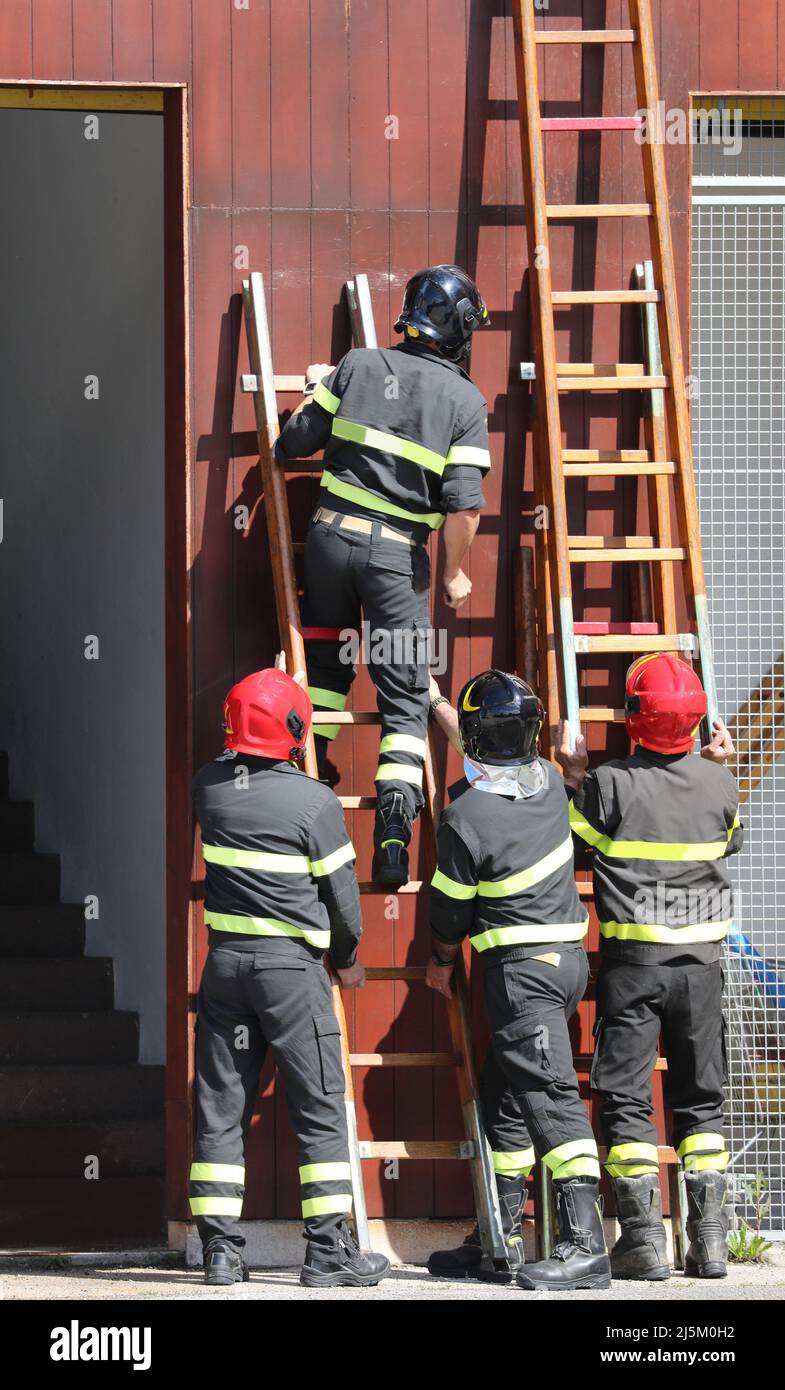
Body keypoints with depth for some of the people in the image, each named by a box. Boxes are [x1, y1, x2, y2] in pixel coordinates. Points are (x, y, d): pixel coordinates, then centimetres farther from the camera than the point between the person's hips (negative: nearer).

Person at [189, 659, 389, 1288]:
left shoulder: (210, 787, 1)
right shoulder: (315, 801, -12)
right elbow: (340, 888, -3)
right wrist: (348, 954, 13)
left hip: (224, 959, 5)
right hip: (291, 965, -5)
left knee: (221, 1106, 8)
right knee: (320, 1107, 2)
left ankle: (220, 1245, 6)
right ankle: (329, 1248, 0)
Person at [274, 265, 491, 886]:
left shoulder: (358, 365, 2)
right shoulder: (466, 401, -3)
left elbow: (294, 443, 7)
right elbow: (464, 505, -10)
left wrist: (315, 393, 27)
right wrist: (454, 574, 6)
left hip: (333, 532, 2)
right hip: (398, 553, -2)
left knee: (327, 660, 27)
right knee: (406, 699, 4)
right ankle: (394, 830, -7)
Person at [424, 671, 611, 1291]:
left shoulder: (464, 816, -17)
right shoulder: (549, 781, 2)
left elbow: (451, 905, -3)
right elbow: (492, 758, 25)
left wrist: (443, 958, 17)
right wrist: (436, 702, 37)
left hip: (520, 965, -9)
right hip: (569, 955, 9)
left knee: (549, 1094, -15)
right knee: (504, 1094, 16)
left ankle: (586, 1247, -24)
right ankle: (501, 1236, 21)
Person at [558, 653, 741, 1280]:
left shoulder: (611, 783, -13)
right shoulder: (717, 783, -2)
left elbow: (580, 835, 3)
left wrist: (575, 774, 13)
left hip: (633, 960, -3)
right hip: (701, 958, 3)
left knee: (626, 1097, 3)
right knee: (700, 1099, 12)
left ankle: (644, 1239, -2)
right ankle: (710, 1238, 8)